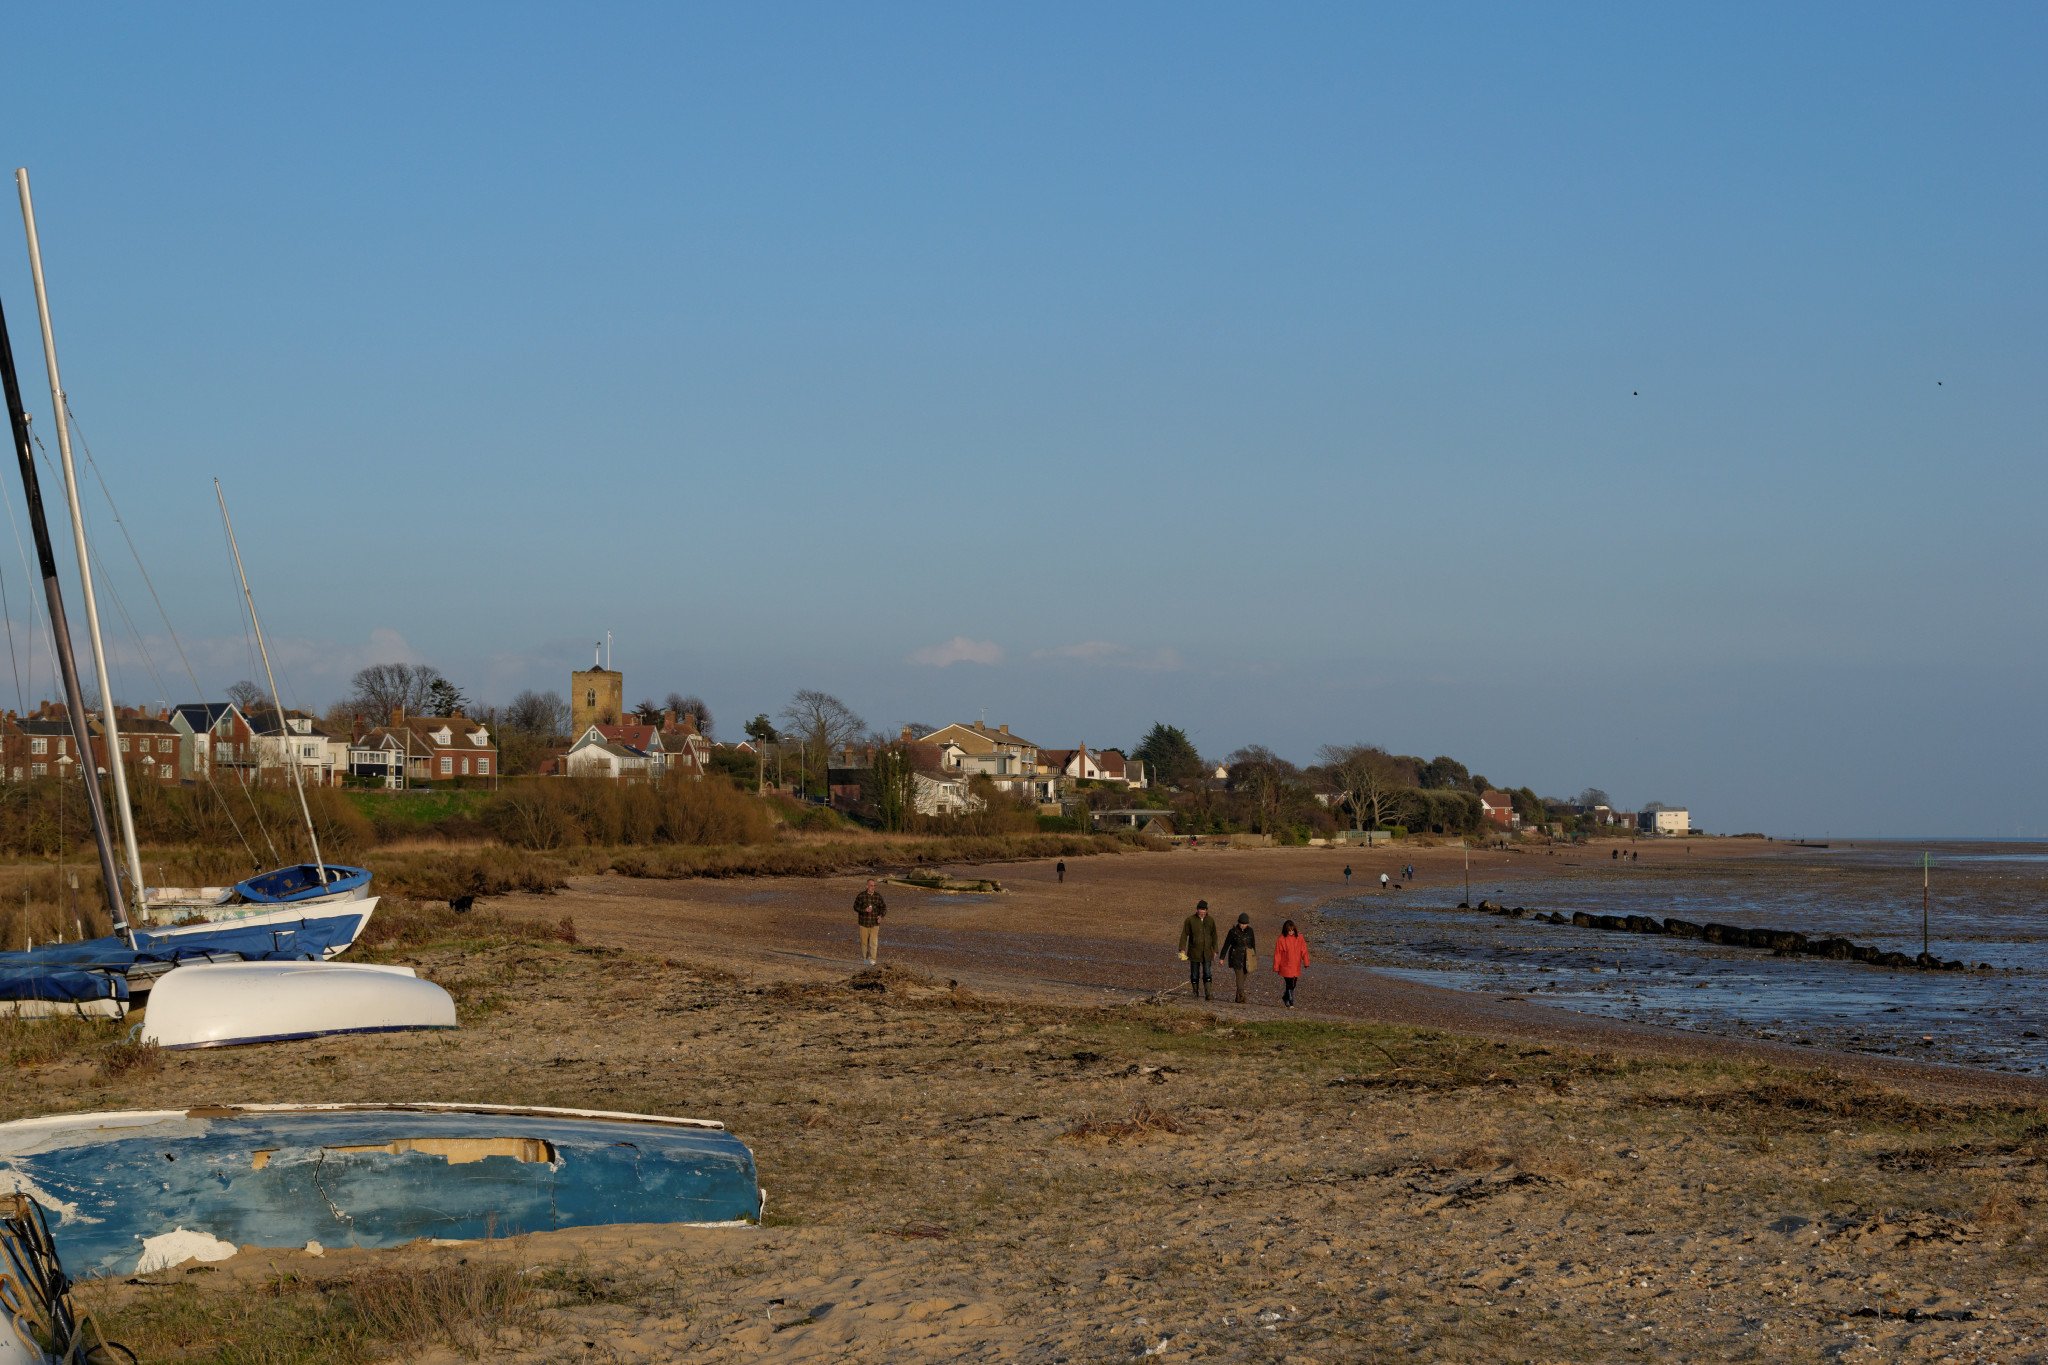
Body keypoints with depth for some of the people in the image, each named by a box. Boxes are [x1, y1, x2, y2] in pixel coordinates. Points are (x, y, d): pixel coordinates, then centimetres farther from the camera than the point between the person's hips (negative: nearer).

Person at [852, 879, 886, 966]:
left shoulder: (878, 896, 1)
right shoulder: (861, 896, -6)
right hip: (864, 922, -1)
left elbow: (883, 907, 7)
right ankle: (864, 957, 25)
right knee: (864, 941, 8)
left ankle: (872, 959, -2)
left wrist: (881, 915, -12)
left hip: (875, 923, 1)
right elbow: (856, 906, -3)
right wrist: (864, 910, -19)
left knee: (874, 941, -6)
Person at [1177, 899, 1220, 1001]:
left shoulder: (1210, 921, 5)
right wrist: (1182, 949, -11)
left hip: (1207, 953, 1)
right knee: (1194, 974, 5)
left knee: (1207, 973, -6)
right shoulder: (1190, 920, -4)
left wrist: (1215, 951, 10)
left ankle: (1207, 994, -8)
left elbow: (1214, 936, 13)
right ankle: (1195, 992, 16)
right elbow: (1184, 935, -3)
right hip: (1194, 953, -1)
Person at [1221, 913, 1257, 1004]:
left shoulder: (1249, 931, 5)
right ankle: (1241, 998, -14)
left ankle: (1238, 997, 16)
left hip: (1247, 958, 3)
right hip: (1236, 957, -3)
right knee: (1239, 976, -12)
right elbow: (1226, 945, 0)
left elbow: (1253, 944, 15)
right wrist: (1222, 958, 1)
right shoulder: (1233, 931, -5)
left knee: (1244, 976, 4)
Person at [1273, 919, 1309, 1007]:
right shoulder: (1282, 939, -8)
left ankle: (1285, 998, 35)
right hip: (1286, 966, -4)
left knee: (1293, 985, 13)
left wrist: (1306, 962, -4)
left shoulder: (1299, 938, 0)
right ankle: (1290, 1003, 1)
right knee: (1289, 985, -8)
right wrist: (1276, 967, -4)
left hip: (1296, 967, 4)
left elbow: (1304, 950, 3)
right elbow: (1277, 954, -4)